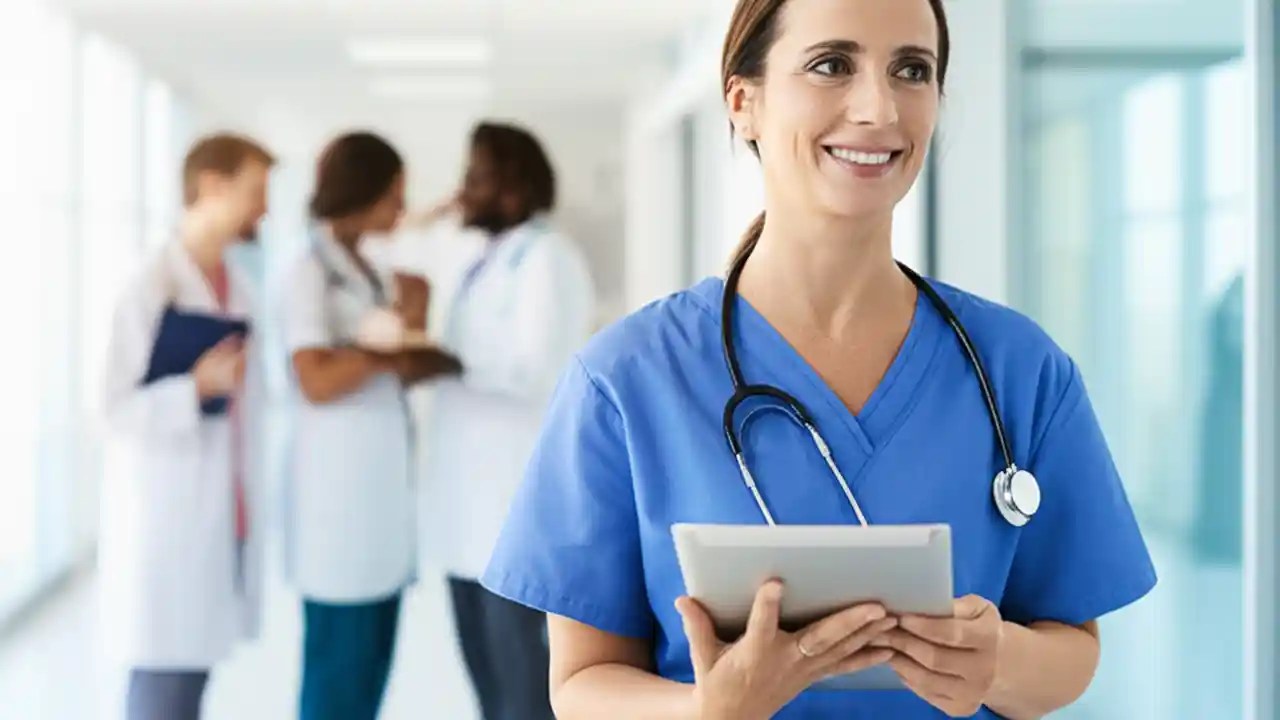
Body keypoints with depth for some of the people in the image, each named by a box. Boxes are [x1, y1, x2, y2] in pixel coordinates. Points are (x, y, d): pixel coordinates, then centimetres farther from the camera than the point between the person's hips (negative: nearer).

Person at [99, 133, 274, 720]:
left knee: (194, 670, 10)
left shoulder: (238, 287, 12)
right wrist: (198, 386, -24)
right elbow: (119, 409, -14)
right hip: (165, 521, -7)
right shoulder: (152, 288, -12)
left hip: (222, 519, 7)